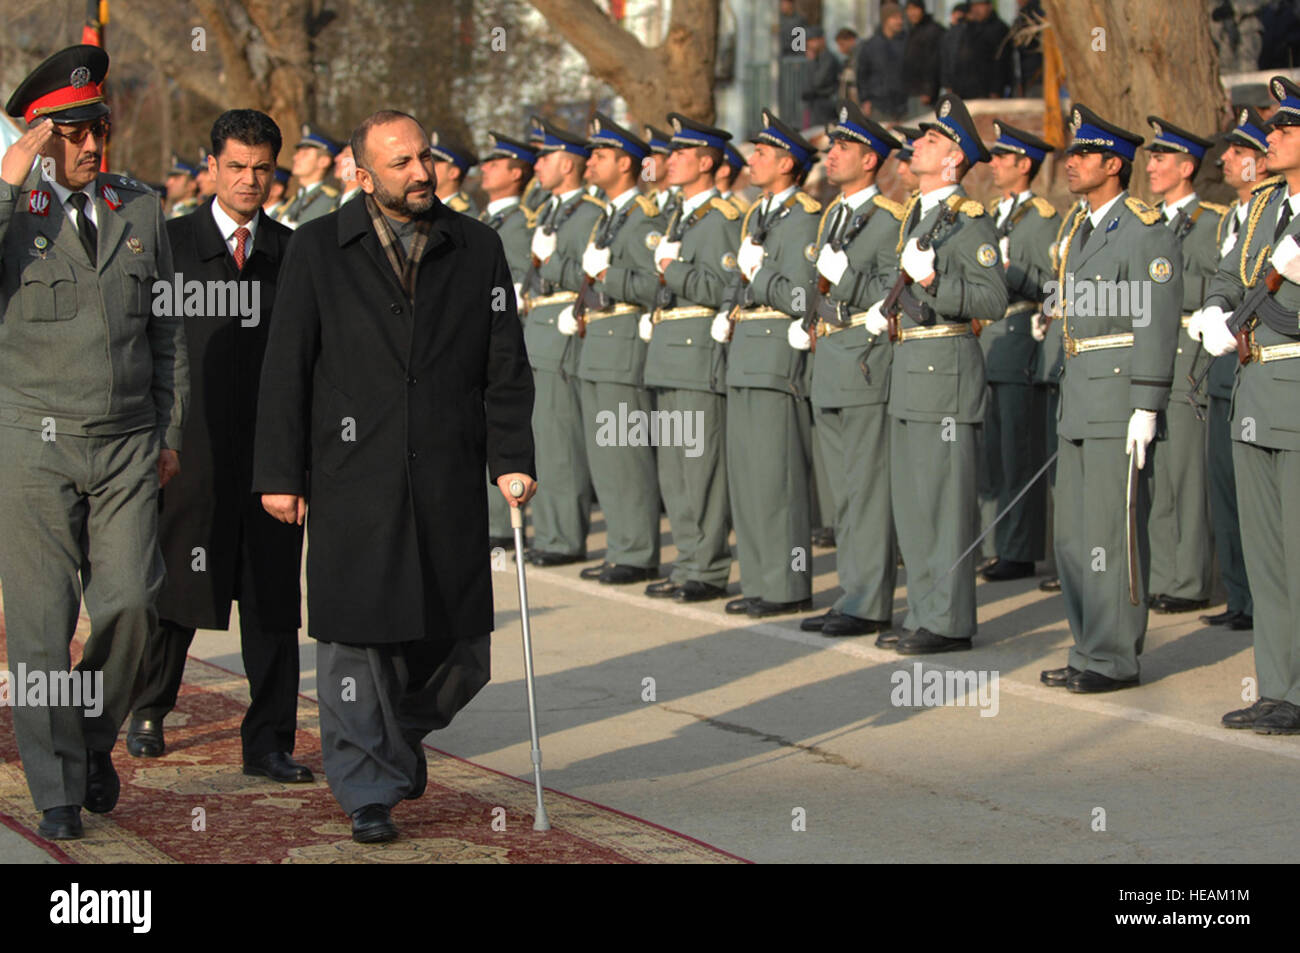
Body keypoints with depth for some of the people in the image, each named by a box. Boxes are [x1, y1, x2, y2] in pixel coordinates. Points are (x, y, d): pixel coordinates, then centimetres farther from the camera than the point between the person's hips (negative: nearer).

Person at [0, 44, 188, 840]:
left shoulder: (142, 208, 11)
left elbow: (168, 328, 16)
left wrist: (171, 430, 14)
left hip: (128, 445, 3)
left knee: (130, 603, -5)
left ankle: (95, 740, 22)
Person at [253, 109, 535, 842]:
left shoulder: (477, 249, 8)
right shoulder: (319, 251, 3)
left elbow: (507, 365, 8)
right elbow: (286, 369, 2)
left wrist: (512, 459, -2)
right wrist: (279, 473, -2)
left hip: (450, 486, 2)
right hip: (352, 484, -2)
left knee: (461, 648, 5)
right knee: (357, 639, -2)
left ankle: (404, 733, 35)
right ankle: (369, 792, 11)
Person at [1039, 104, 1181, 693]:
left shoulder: (1145, 231, -11)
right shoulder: (1081, 230, 17)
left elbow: (1158, 324, -16)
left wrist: (1145, 408, -20)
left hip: (1120, 397, -9)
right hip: (1079, 397, 9)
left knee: (1112, 530, -7)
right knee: (1073, 533, 12)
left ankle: (1116, 659, -1)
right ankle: (1090, 650, 20)